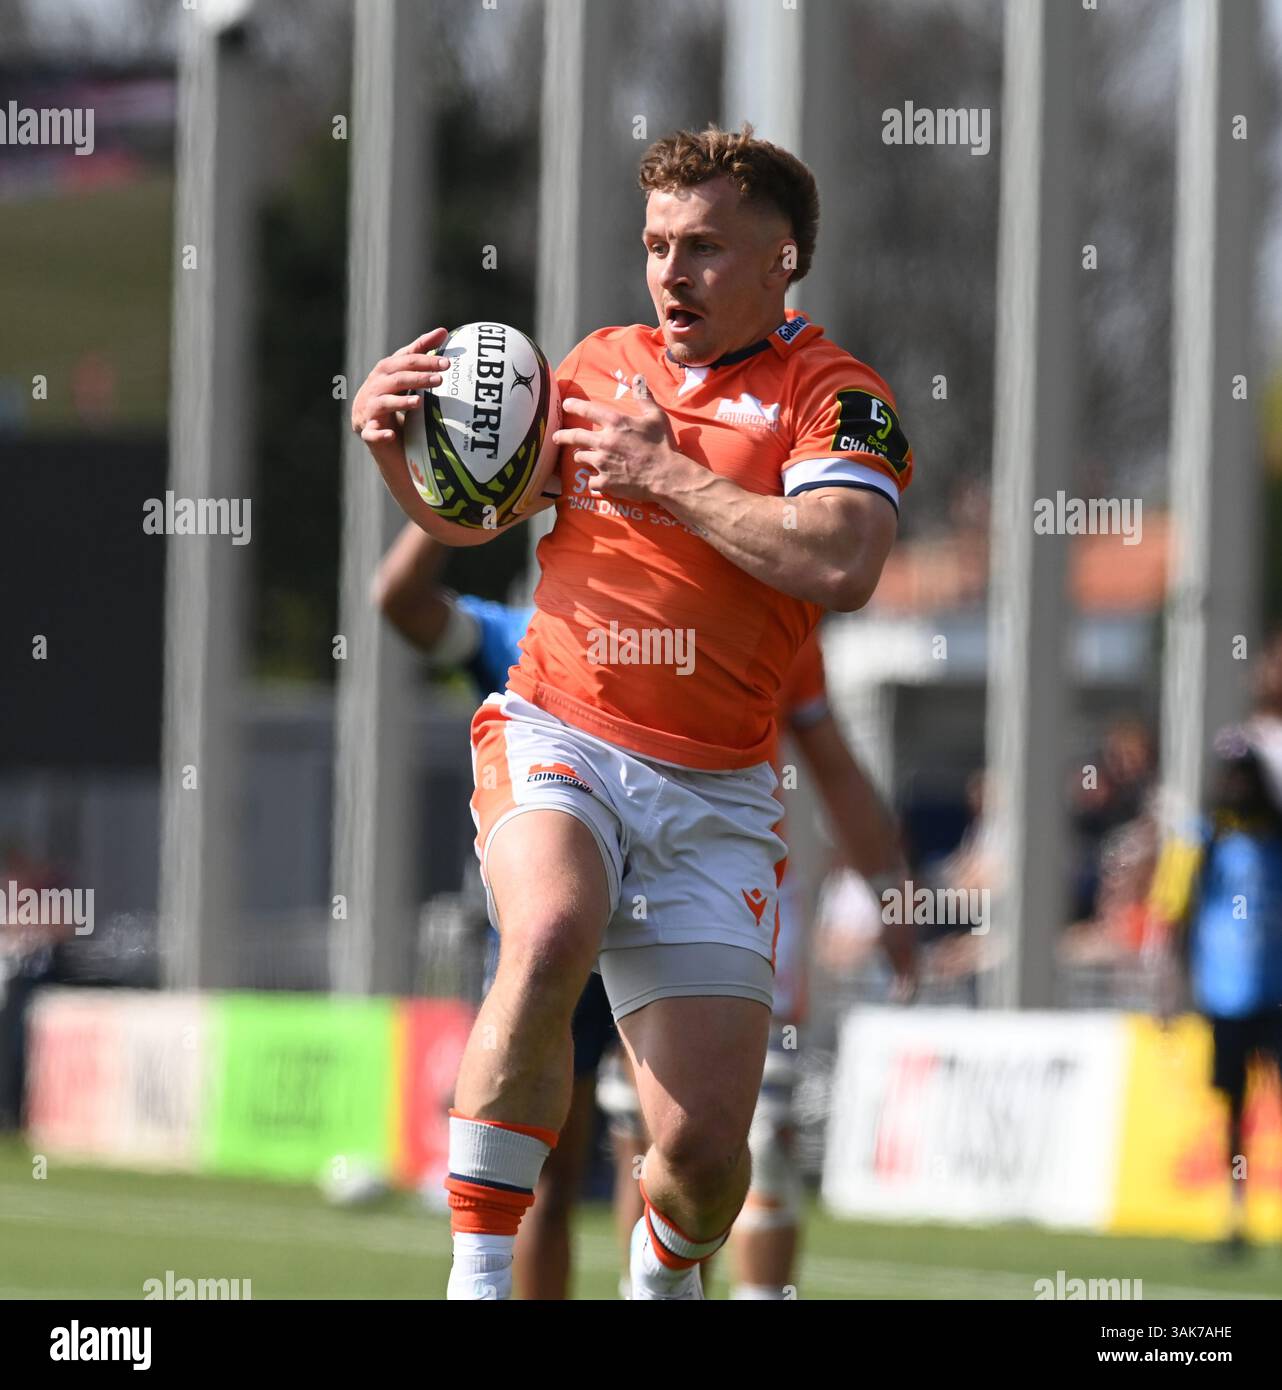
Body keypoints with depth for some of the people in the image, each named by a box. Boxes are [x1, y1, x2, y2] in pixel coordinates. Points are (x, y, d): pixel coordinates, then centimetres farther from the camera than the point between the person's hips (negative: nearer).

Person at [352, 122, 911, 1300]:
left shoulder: (836, 398, -2)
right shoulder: (603, 363, 12)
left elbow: (840, 566, -21)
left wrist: (668, 475, -17)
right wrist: (392, 438, 4)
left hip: (713, 792, -2)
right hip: (557, 740, 2)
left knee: (705, 1144, -7)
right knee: (549, 937, -34)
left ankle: (666, 1272, 30)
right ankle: (478, 1273, -28)